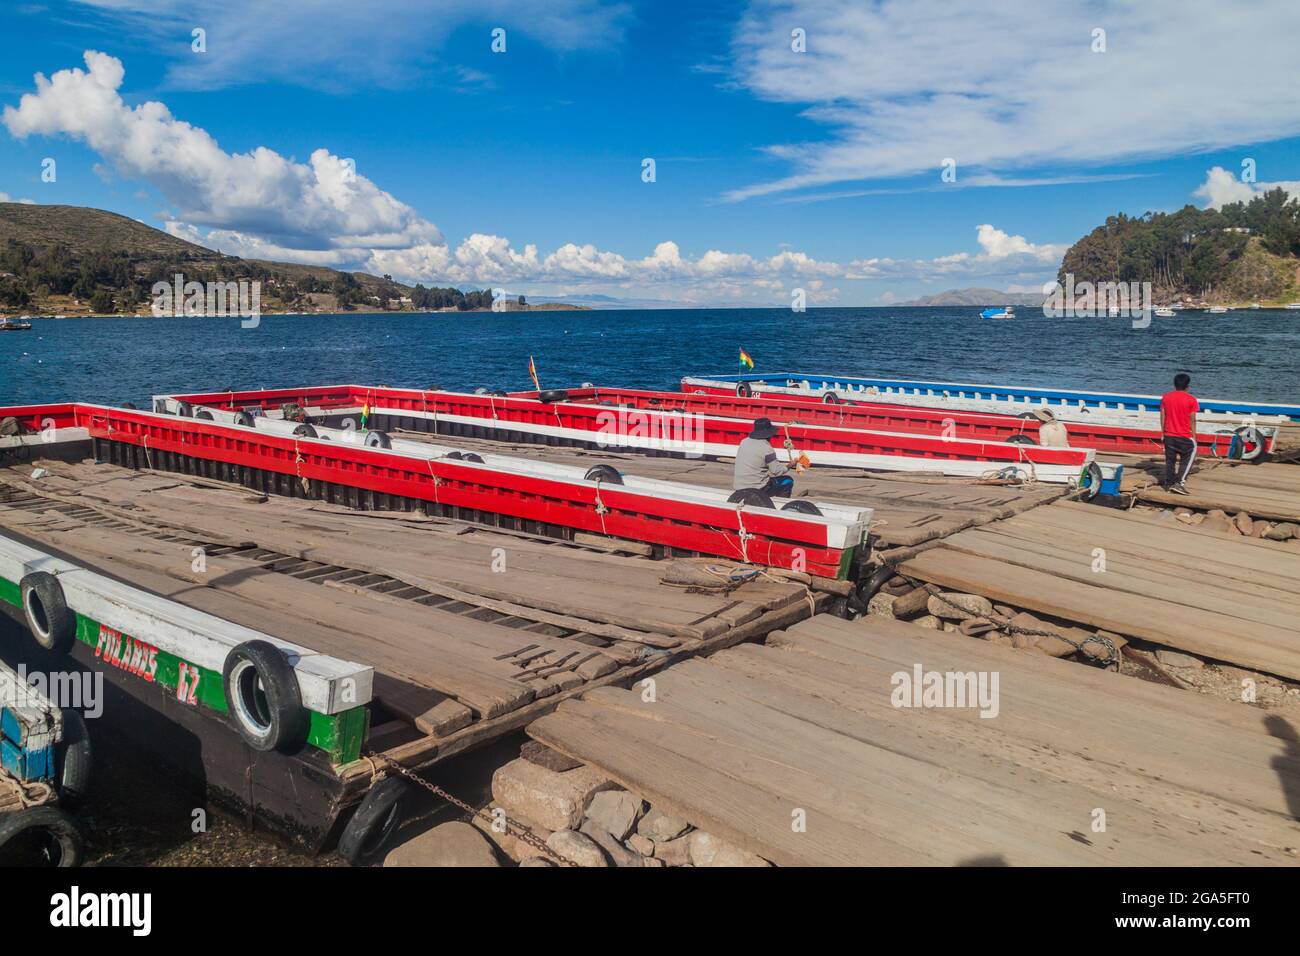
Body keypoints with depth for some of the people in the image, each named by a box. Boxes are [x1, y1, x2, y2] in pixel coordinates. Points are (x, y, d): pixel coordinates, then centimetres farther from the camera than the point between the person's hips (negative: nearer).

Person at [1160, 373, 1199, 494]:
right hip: (1184, 436, -4)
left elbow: (1162, 417, 4)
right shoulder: (1191, 399, -10)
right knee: (1187, 459, 7)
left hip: (1169, 435, 4)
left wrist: (1163, 432, 13)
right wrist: (1194, 436, 0)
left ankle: (1169, 484, 18)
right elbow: (1192, 420, -7)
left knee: (1170, 460, 13)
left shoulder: (1165, 397, 0)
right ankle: (1179, 483, -4)